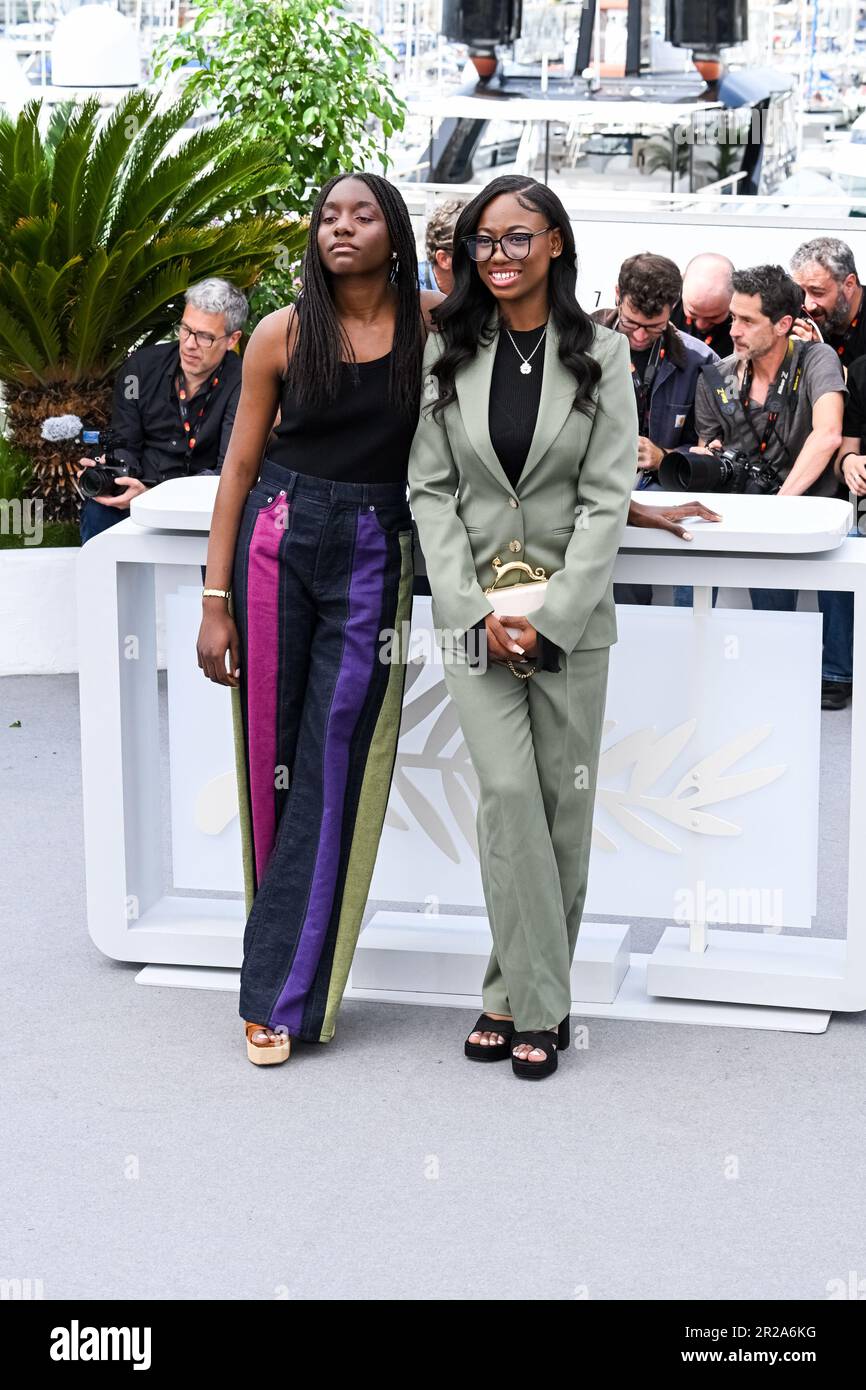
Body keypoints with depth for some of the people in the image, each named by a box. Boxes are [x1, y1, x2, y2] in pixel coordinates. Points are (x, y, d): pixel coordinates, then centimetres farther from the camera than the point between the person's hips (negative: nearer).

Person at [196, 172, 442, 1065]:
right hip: (278, 545, 1)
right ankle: (285, 957, 20)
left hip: (372, 557, -1)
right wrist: (216, 600, 0)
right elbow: (240, 465, 4)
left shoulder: (432, 324, 1)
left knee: (331, 772, -4)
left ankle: (286, 994, 1)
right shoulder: (283, 334, 1)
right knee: (270, 760, 4)